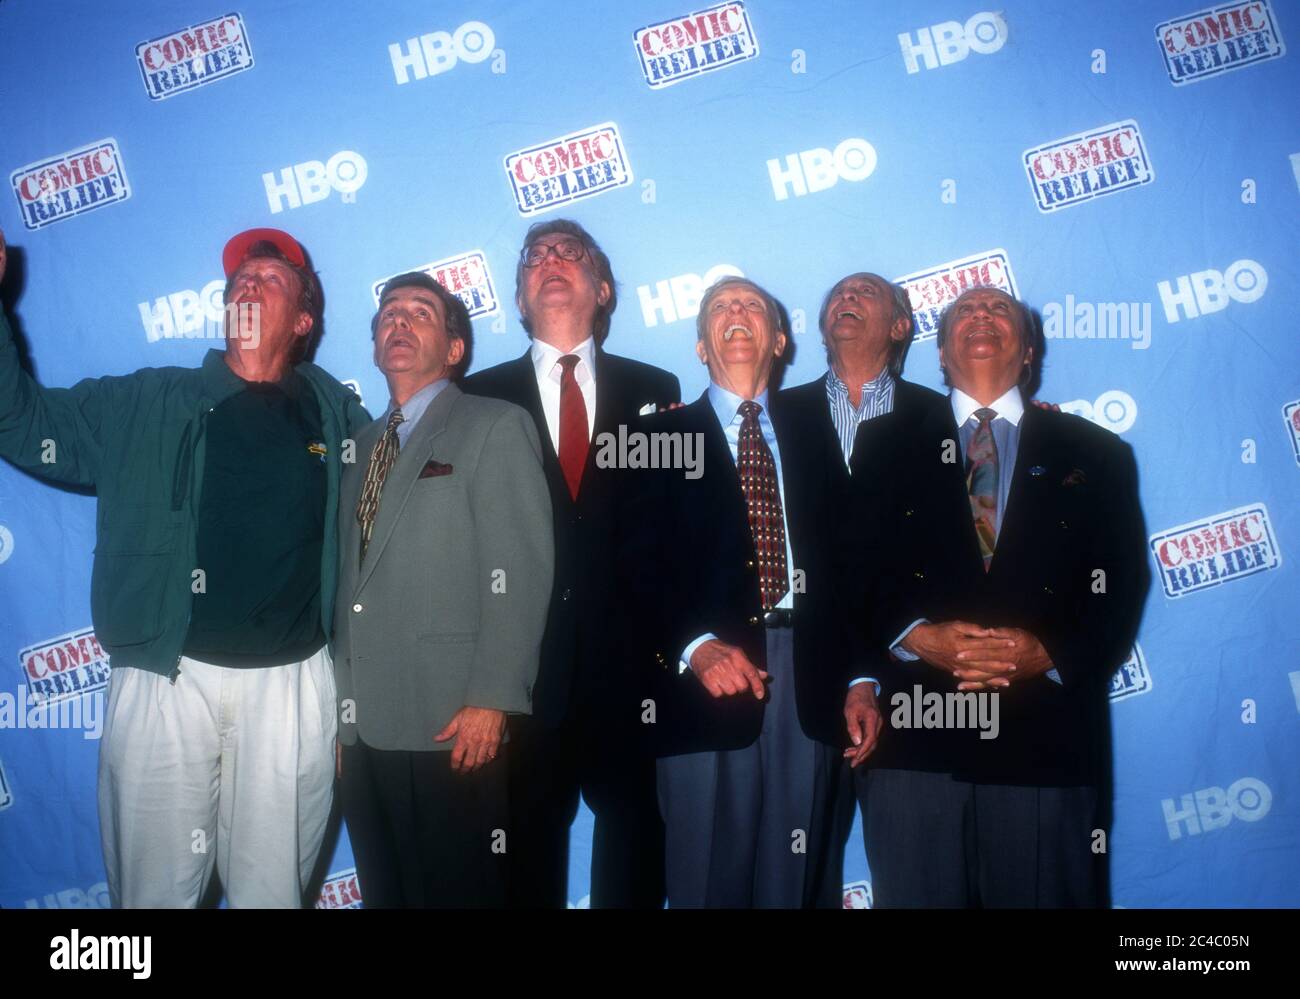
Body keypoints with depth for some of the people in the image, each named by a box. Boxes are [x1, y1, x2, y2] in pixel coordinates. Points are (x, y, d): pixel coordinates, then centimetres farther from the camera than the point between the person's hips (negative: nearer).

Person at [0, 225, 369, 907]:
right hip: (166, 677, 0)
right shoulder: (148, 404, 8)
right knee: (155, 885, 7)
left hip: (290, 682, 0)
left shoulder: (336, 414, 6)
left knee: (271, 887, 9)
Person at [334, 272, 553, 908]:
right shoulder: (364, 445, 20)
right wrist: (342, 711, 11)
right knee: (384, 893, 14)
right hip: (364, 731, 6)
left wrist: (491, 701, -17)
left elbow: (520, 574, -10)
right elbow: (351, 584, 15)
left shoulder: (494, 428, -1)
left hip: (451, 731, -6)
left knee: (457, 892, 2)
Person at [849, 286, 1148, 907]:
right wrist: (919, 637, -13)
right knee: (916, 898, 5)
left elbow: (1121, 589, 6)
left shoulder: (1096, 455, 13)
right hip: (916, 738, 0)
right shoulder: (886, 444, 12)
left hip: (1046, 739, 1)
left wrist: (1050, 654, -11)